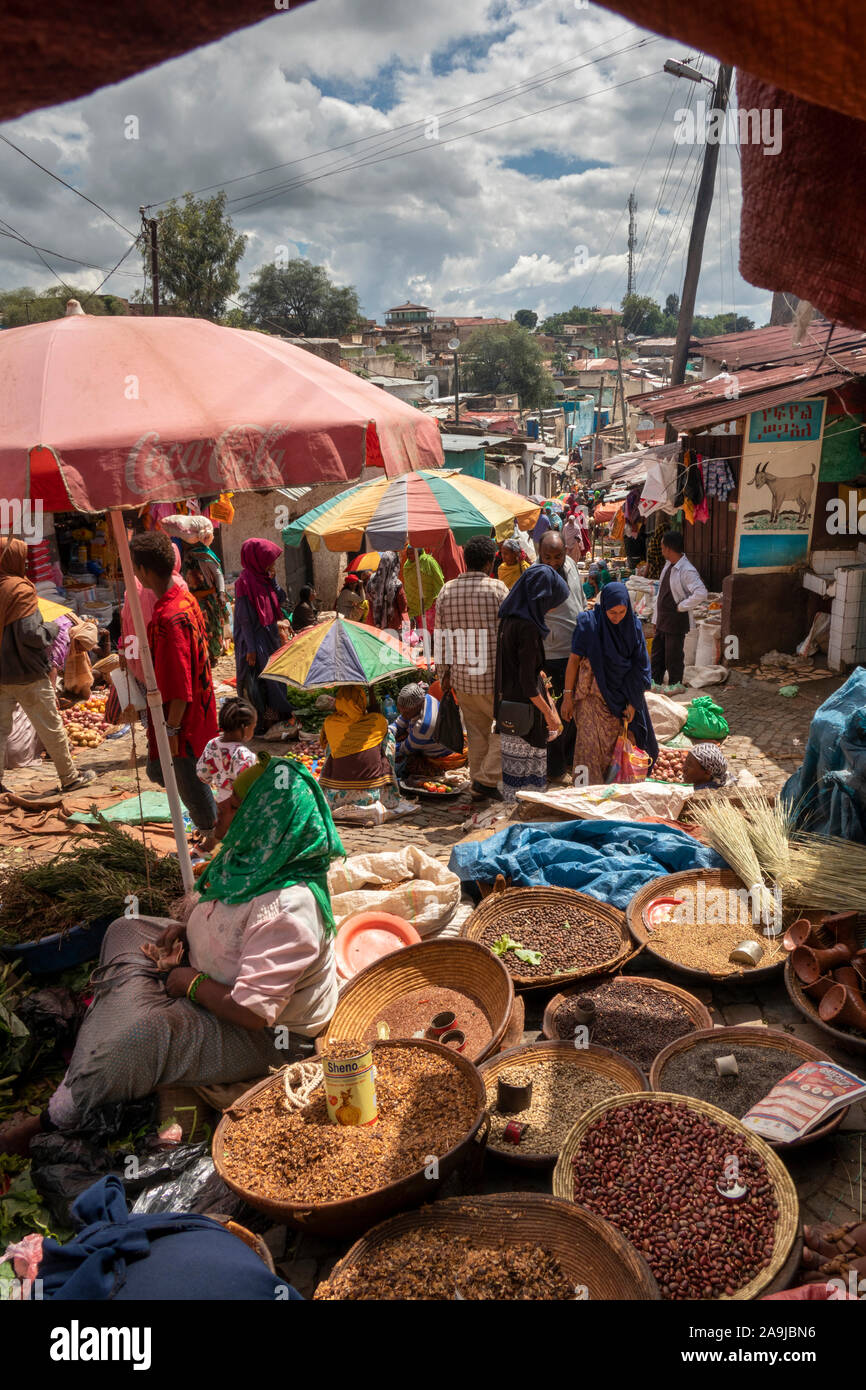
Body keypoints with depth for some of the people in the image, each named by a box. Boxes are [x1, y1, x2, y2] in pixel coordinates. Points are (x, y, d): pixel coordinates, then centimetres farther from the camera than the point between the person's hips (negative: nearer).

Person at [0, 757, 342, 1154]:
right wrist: (185, 928, -4)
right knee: (127, 931, 14)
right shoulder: (255, 862, -8)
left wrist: (193, 984, -19)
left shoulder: (286, 911, -36)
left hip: (265, 1033, -10)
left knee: (137, 1034, -22)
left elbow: (253, 1011, -34)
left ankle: (57, 1119, 6)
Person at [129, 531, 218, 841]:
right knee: (158, 771, 23)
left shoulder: (168, 618, -28)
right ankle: (213, 829, 31)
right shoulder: (185, 599, 2)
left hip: (182, 722, -10)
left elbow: (180, 686, -27)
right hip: (197, 711, 10)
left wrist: (171, 729, -20)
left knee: (191, 787, 7)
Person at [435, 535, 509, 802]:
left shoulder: (447, 591, 4)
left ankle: (478, 786, 23)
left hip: (461, 677, 5)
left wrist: (444, 673, 16)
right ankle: (487, 779, 3)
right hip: (493, 675, -5)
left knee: (476, 731, 16)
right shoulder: (496, 588, -9)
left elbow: (440, 636, 8)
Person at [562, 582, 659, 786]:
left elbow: (639, 667, 2)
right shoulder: (589, 623, -12)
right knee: (590, 742, -8)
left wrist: (632, 703, -1)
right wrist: (568, 696, -8)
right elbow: (574, 660, -7)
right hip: (593, 694, -3)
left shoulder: (633, 625, -3)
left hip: (621, 695, 3)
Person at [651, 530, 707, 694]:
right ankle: (655, 682, 27)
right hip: (662, 619, 9)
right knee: (657, 650, 15)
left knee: (673, 653, 3)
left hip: (676, 621, -9)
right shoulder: (668, 565, 7)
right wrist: (656, 617, 16)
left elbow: (701, 594, -32)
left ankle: (675, 684, 19)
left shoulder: (686, 570, -21)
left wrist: (681, 606, -21)